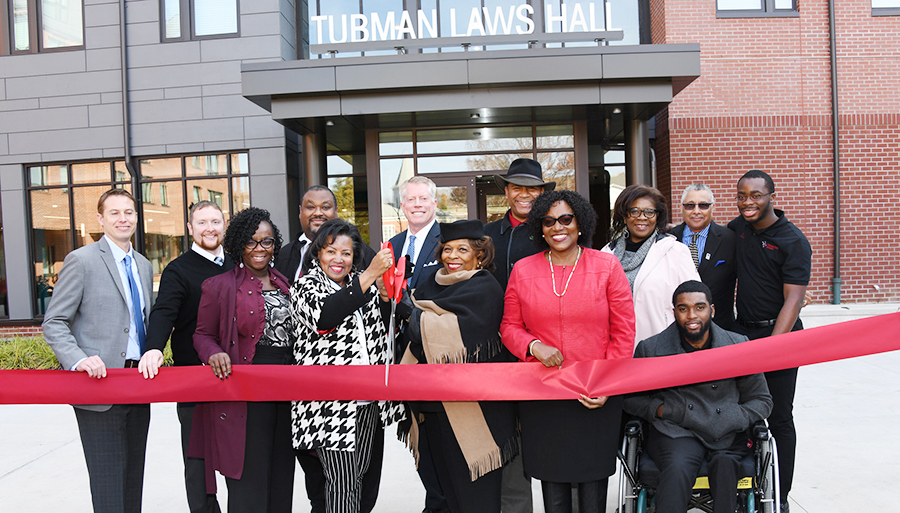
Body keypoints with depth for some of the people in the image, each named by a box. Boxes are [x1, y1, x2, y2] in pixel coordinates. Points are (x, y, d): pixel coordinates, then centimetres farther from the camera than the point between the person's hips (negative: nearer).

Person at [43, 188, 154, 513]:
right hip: (100, 385, -6)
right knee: (109, 478, -3)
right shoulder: (81, 261, -6)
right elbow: (53, 324, -8)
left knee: (134, 472, 14)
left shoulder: (144, 265, 14)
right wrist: (79, 360, -22)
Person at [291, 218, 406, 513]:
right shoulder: (305, 287, -5)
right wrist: (370, 276, -31)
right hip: (330, 403, -6)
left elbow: (379, 331, 21)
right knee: (342, 482, -4)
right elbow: (323, 316, -29)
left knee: (358, 475, 17)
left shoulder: (362, 284, 13)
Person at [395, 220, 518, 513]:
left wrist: (409, 310, -17)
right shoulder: (434, 284, 13)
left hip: (471, 408, -7)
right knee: (444, 480, 14)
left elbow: (453, 332, -22)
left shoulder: (484, 289, -10)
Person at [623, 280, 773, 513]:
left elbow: (761, 400, 14)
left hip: (727, 435, 2)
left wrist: (733, 420, -5)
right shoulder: (651, 349, 4)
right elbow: (631, 398, 10)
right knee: (677, 468, -33)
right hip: (675, 432, -1)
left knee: (724, 463, -32)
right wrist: (660, 409, -8)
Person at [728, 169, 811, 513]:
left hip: (779, 333, -5)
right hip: (741, 330, 5)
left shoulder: (794, 241, -10)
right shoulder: (739, 227, 7)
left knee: (779, 419, 2)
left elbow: (793, 298, -16)